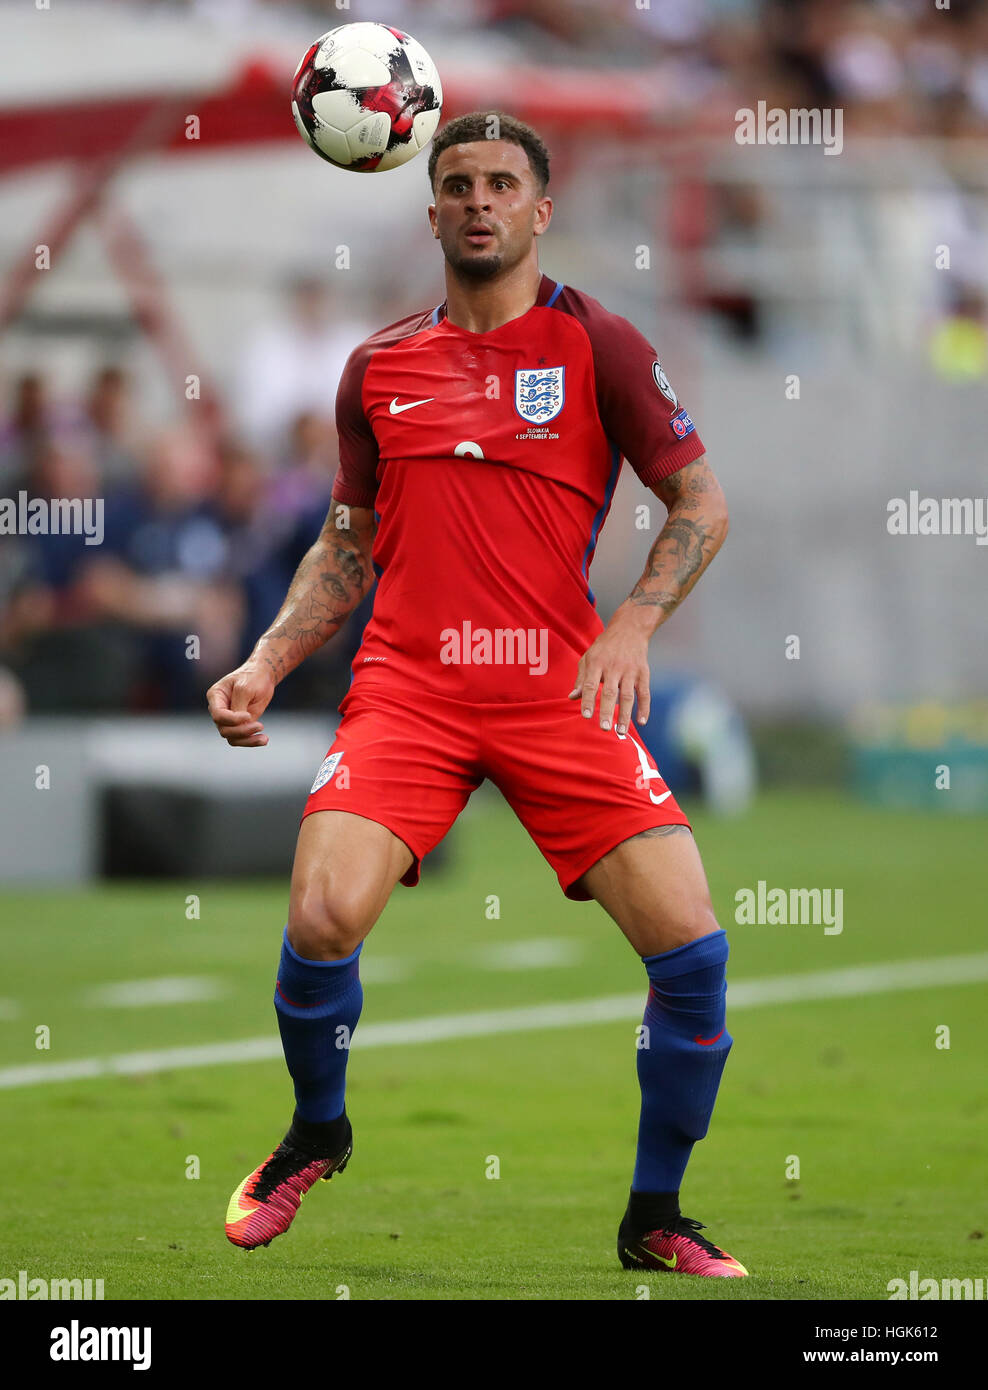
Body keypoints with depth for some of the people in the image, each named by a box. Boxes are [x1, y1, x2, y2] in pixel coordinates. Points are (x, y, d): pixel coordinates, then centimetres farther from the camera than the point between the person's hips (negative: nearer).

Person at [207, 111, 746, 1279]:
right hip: (406, 684, 1)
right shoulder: (379, 365, 11)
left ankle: (654, 1217, 9)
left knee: (690, 946, -12)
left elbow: (701, 503, 5)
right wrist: (264, 667, 8)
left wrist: (630, 629, -10)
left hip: (564, 688, -1)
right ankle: (316, 1130, 12)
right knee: (323, 920, -21)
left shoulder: (599, 345, 3)